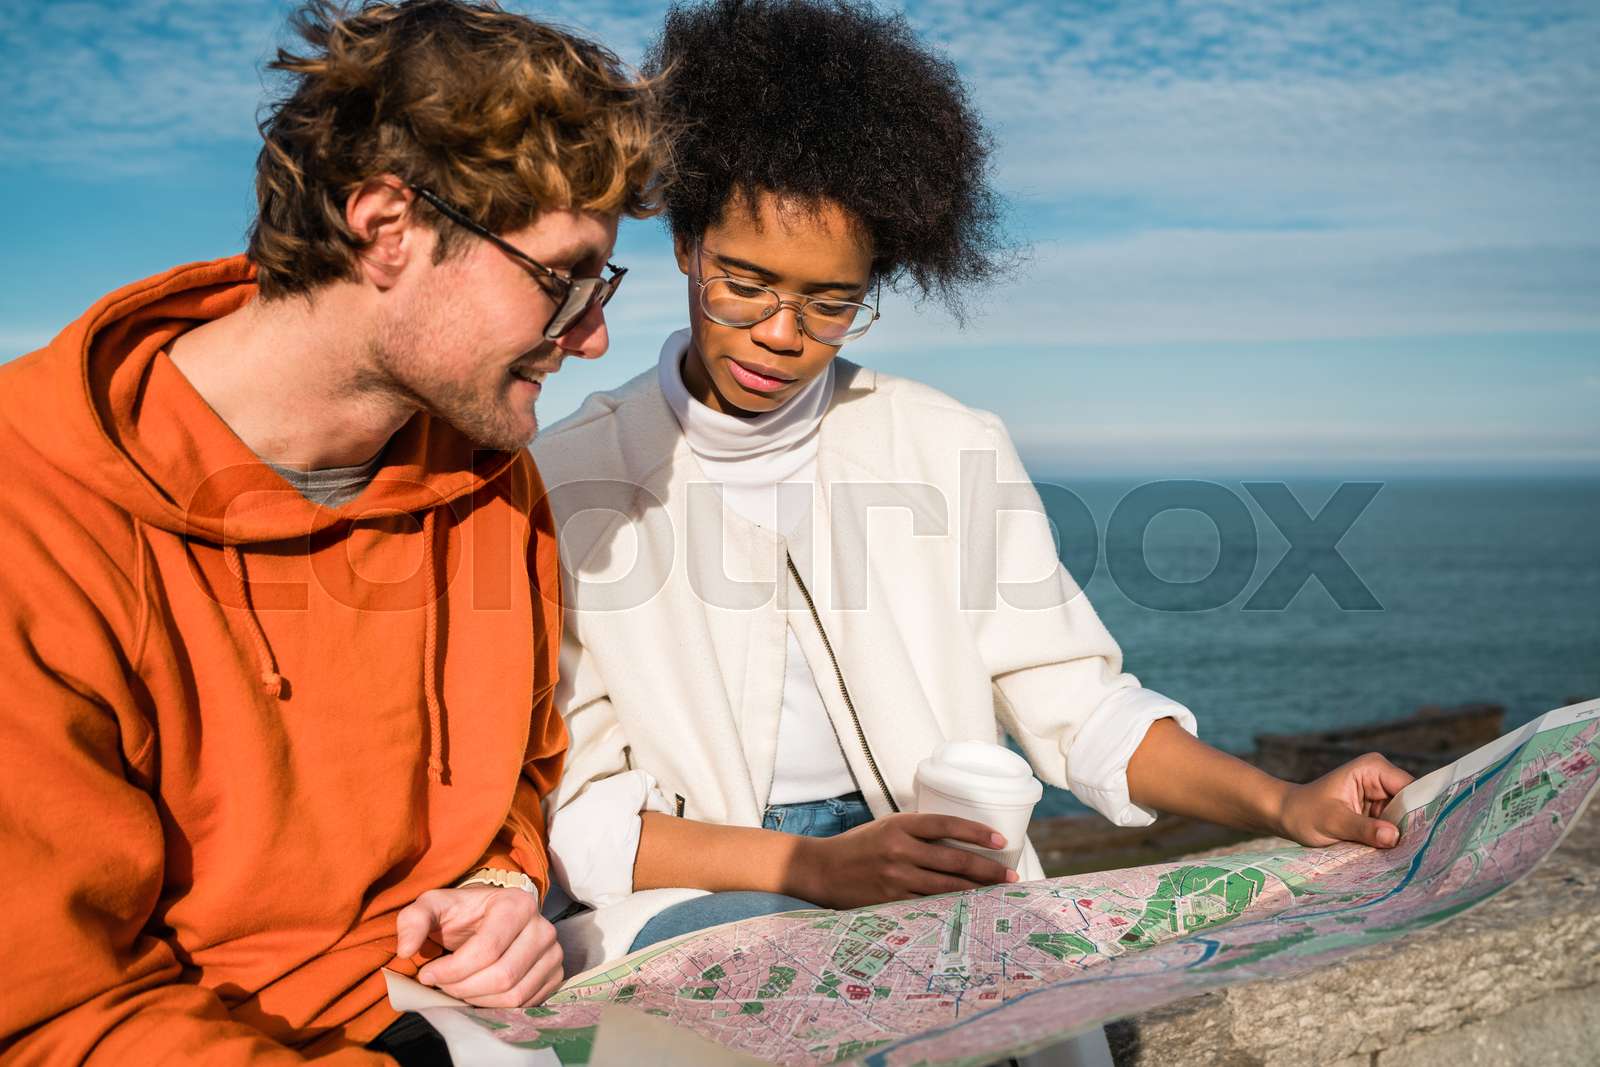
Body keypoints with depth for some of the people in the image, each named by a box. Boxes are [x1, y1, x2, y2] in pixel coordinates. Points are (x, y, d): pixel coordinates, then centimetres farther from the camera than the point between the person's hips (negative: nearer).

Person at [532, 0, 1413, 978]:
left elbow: (1072, 702, 8)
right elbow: (570, 808, -4)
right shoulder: (569, 479, -1)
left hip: (939, 898, 2)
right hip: (684, 898, -1)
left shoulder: (956, 452, 8)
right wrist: (813, 868, -18)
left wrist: (1283, 807, -8)